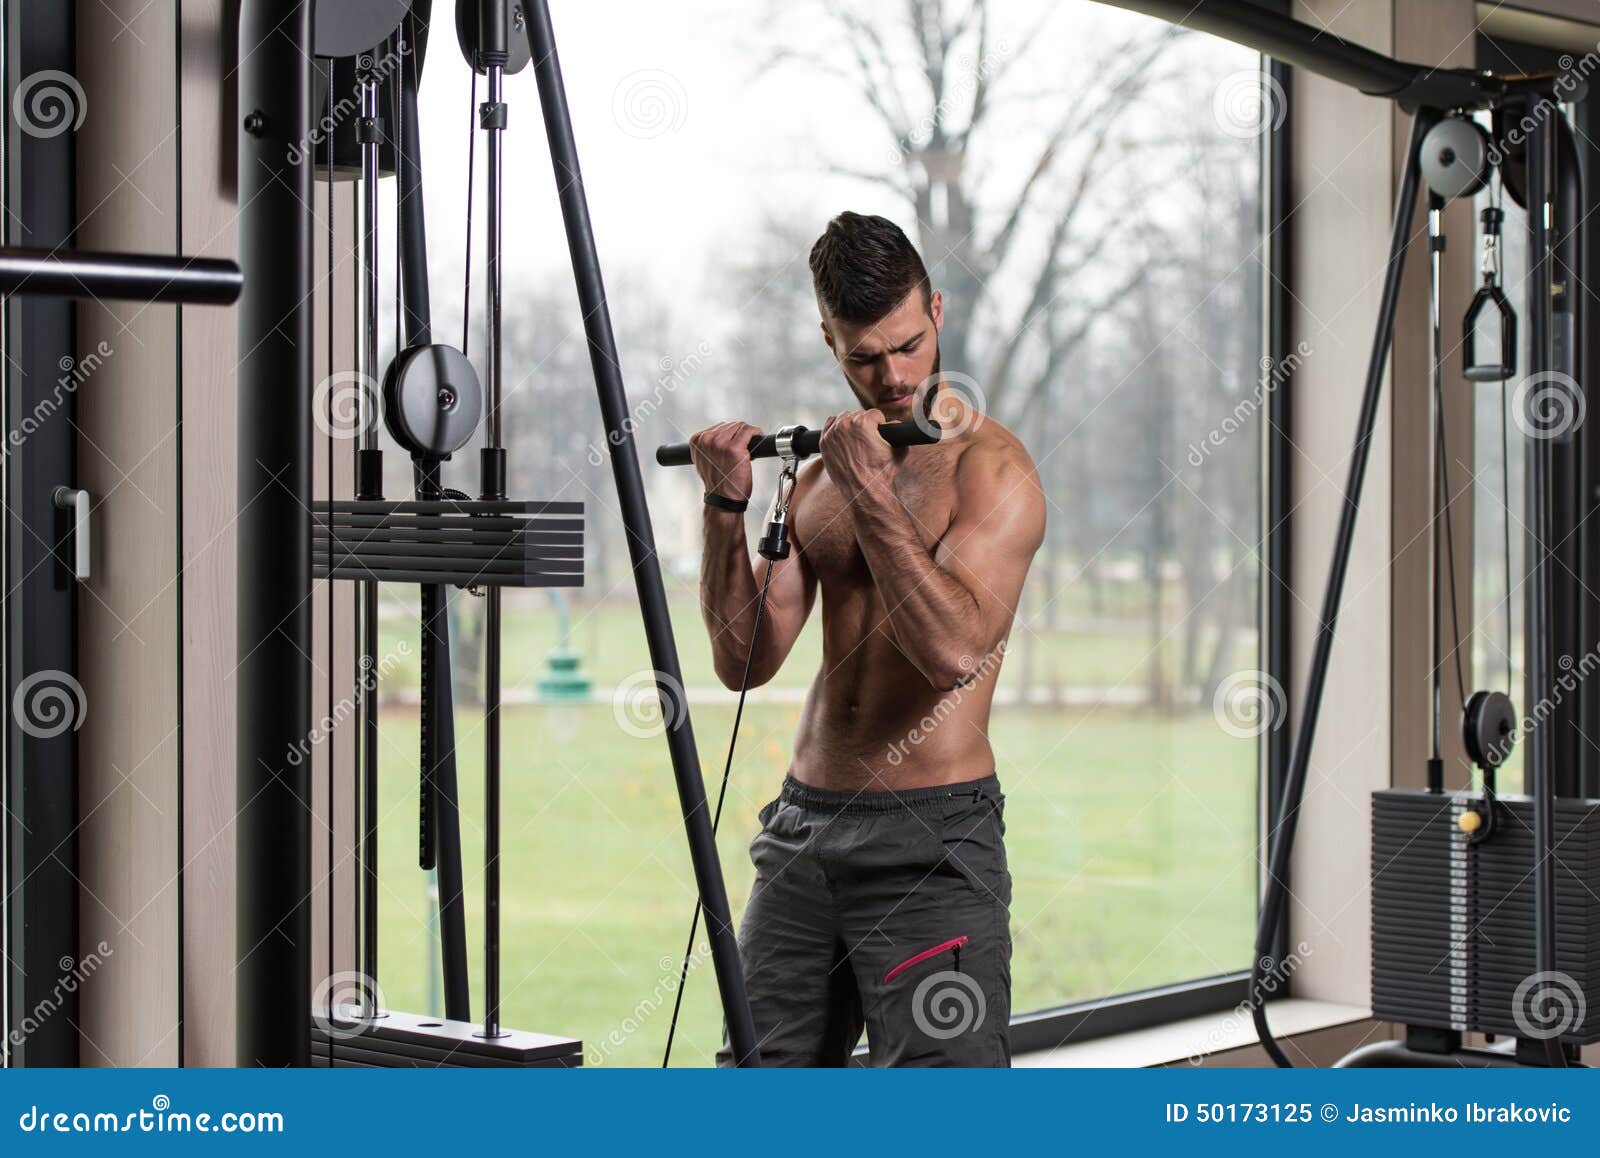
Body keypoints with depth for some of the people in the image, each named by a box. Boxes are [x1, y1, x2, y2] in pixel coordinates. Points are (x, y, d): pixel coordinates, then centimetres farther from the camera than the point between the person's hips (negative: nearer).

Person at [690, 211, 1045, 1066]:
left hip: (930, 836, -7)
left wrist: (872, 493, -22)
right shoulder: (822, 471, 12)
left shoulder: (990, 466, -8)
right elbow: (746, 661, 6)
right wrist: (726, 506, -5)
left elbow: (955, 649, -24)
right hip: (805, 826, 7)